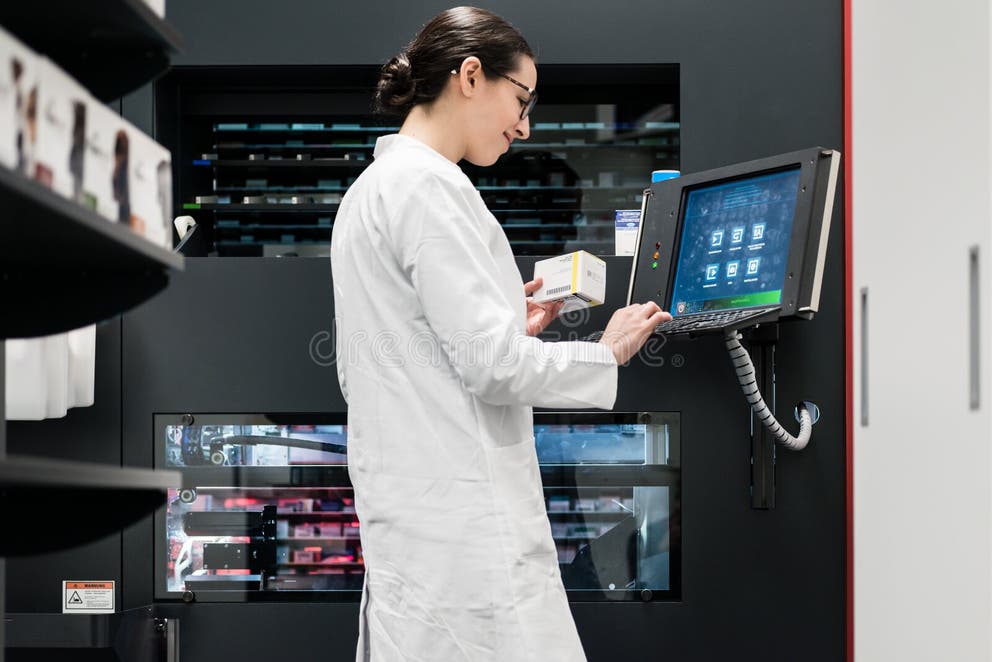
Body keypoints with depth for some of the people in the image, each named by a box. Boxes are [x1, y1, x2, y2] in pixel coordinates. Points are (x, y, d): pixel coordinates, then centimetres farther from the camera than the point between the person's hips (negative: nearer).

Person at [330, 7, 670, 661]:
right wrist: (608, 353, -2)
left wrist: (510, 325, 18)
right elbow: (492, 365, -16)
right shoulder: (428, 185, -12)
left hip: (407, 500, 10)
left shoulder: (372, 186, 18)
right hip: (461, 505, -10)